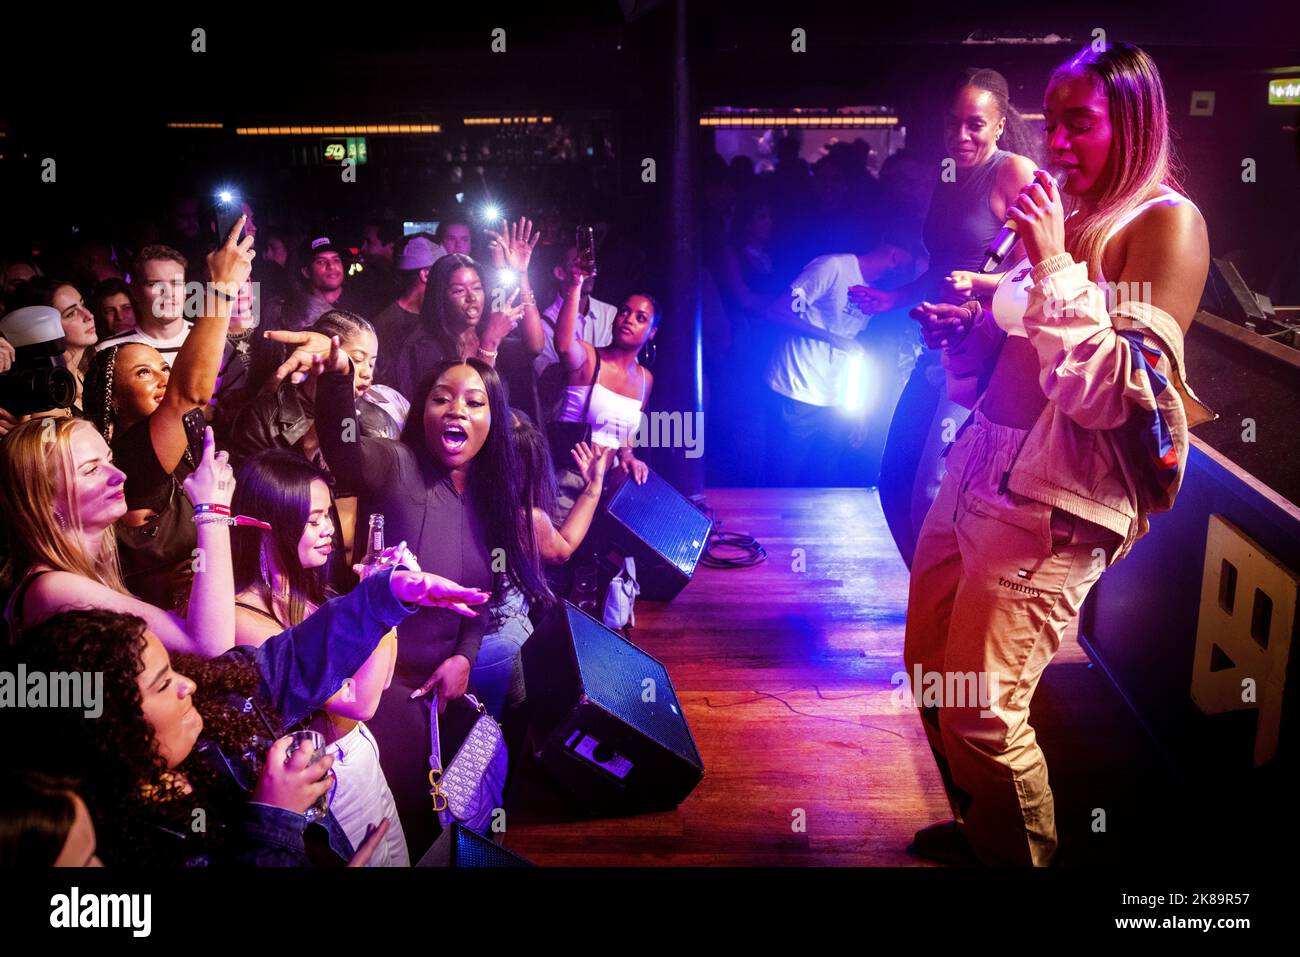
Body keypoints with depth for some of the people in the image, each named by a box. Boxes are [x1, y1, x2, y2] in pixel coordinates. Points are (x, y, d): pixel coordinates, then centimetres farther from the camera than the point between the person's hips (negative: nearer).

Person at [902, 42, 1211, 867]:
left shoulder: (1166, 223, -8)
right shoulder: (1067, 213, 15)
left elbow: (1112, 394, -18)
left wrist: (1053, 266, -19)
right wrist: (964, 329, 3)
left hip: (1055, 500, -8)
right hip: (981, 467, 8)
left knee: (980, 713, -7)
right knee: (930, 674, 16)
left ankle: (1022, 857, 18)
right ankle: (978, 832, 37)